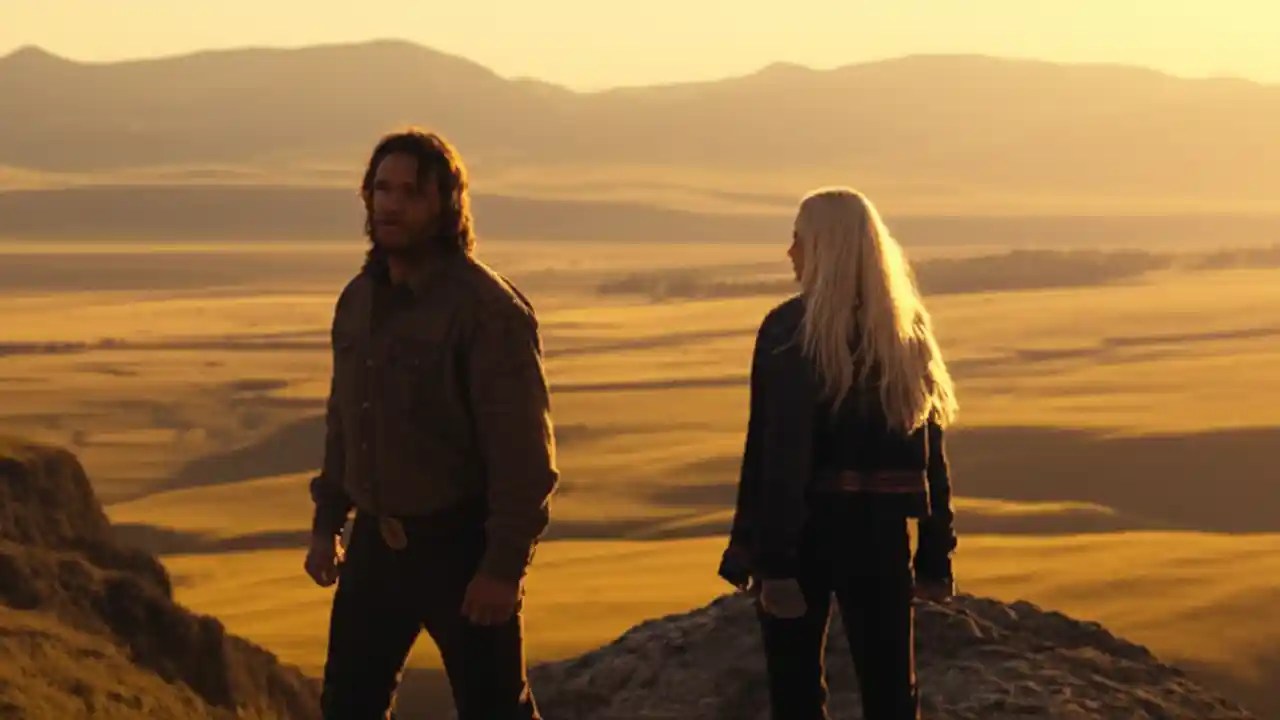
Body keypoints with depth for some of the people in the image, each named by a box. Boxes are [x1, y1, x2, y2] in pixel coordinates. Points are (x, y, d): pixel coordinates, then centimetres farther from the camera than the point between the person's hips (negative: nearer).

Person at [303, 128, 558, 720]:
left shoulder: (488, 309, -17)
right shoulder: (359, 298, 7)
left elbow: (523, 451, -18)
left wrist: (505, 565, -20)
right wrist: (326, 522, 15)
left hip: (461, 546, -7)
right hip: (377, 541, 7)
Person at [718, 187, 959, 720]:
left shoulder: (790, 330, -11)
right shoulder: (909, 331, 5)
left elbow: (778, 451, -15)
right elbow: (930, 453, 5)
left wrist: (771, 559, -15)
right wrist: (935, 556, 9)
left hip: (805, 527, -4)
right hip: (881, 531, 4)